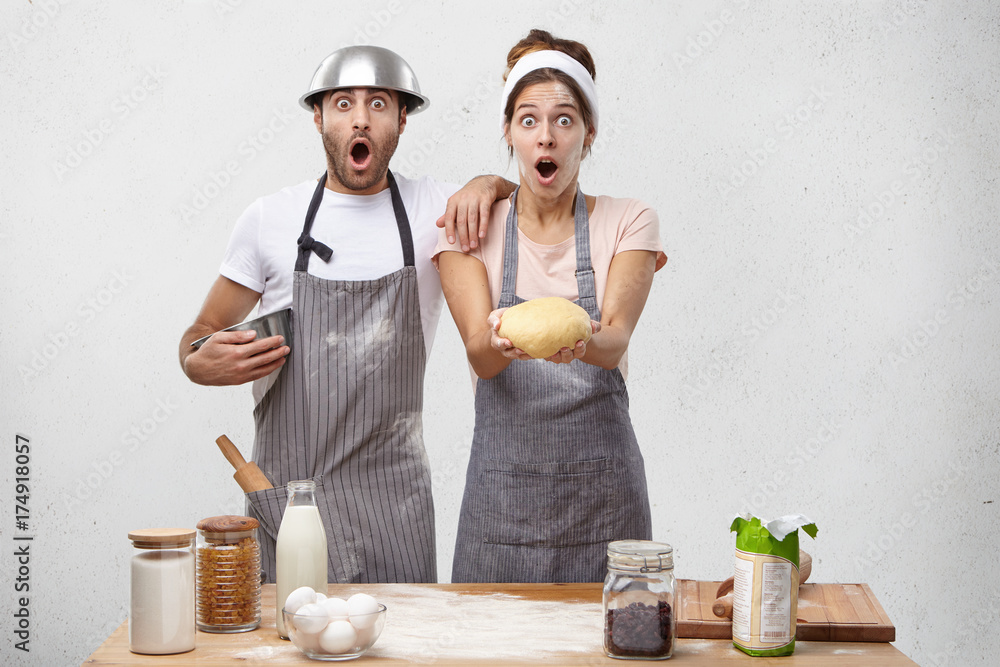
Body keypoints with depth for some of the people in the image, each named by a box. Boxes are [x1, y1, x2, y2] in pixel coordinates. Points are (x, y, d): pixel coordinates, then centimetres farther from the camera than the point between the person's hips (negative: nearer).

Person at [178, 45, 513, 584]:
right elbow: (202, 334, 11)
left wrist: (489, 184, -5)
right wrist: (200, 363, -13)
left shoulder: (438, 210, 4)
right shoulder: (268, 219, 4)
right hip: (286, 489, 0)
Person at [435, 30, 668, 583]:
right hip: (502, 489, 0)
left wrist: (583, 342, -36)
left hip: (601, 489, 0)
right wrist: (500, 340, -34)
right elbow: (478, 353, -11)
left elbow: (616, 339, -13)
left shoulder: (628, 221, 2)